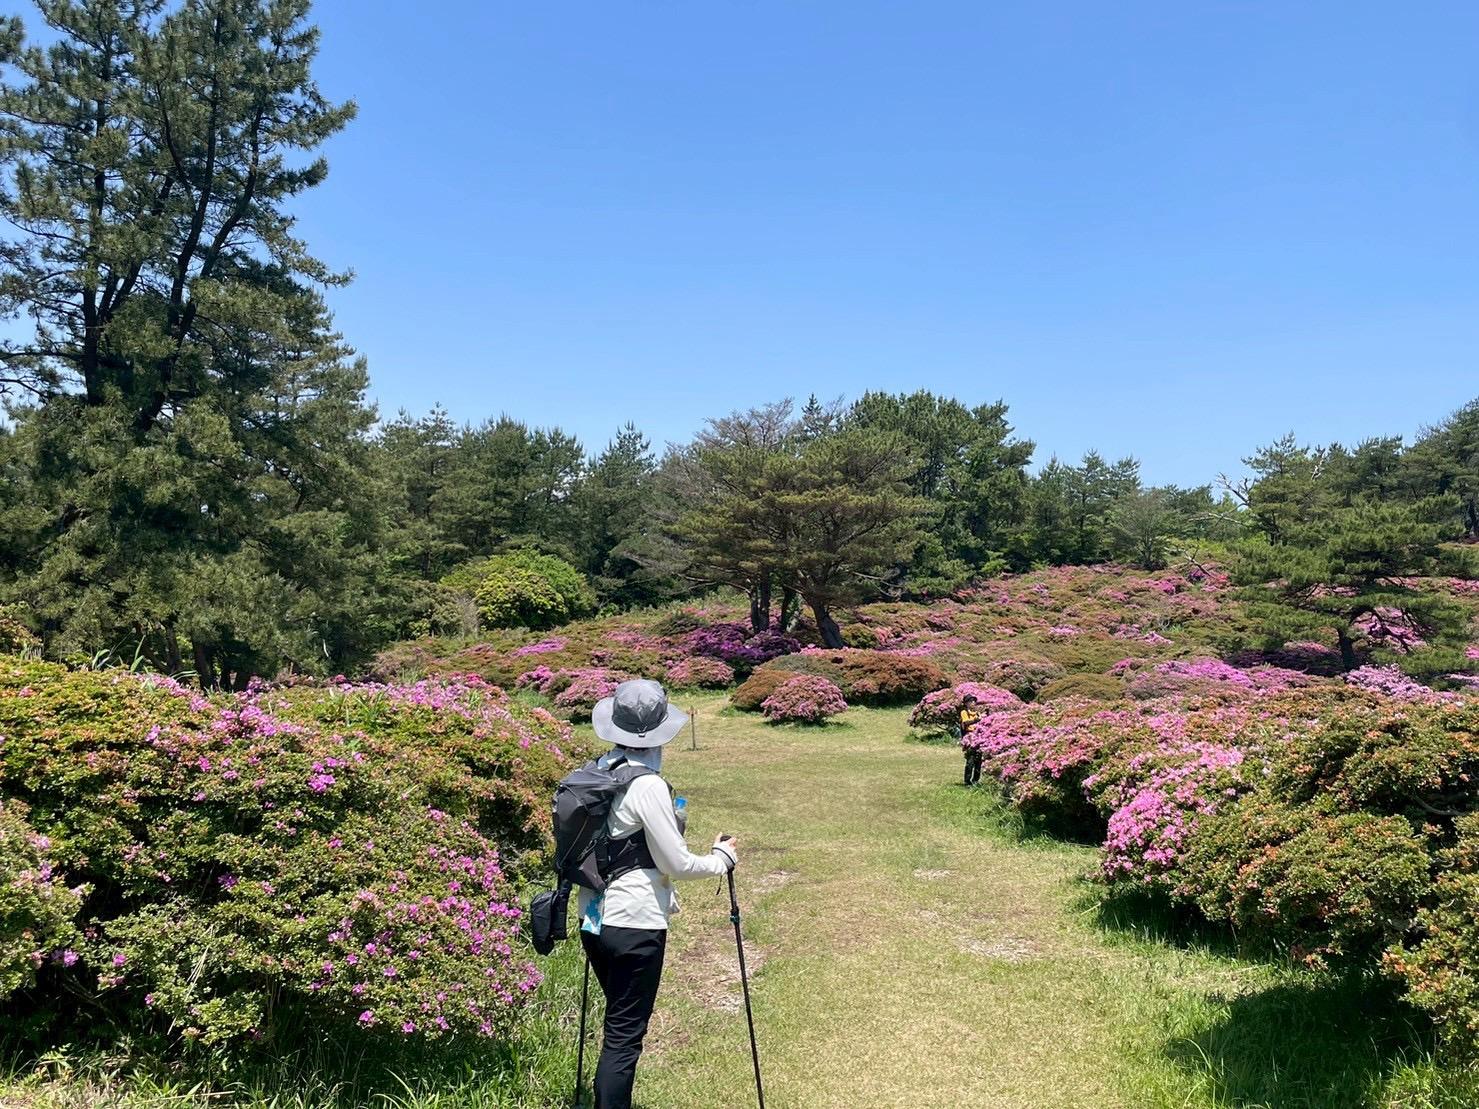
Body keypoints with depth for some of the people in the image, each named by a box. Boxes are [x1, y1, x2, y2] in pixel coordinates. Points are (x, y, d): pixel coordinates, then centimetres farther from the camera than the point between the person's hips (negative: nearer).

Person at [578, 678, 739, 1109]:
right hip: (635, 925, -8)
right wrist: (723, 858, 2)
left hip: (595, 919, 8)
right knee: (624, 1036, 1)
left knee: (618, 1025, 21)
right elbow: (676, 864, -14)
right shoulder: (647, 785, -19)